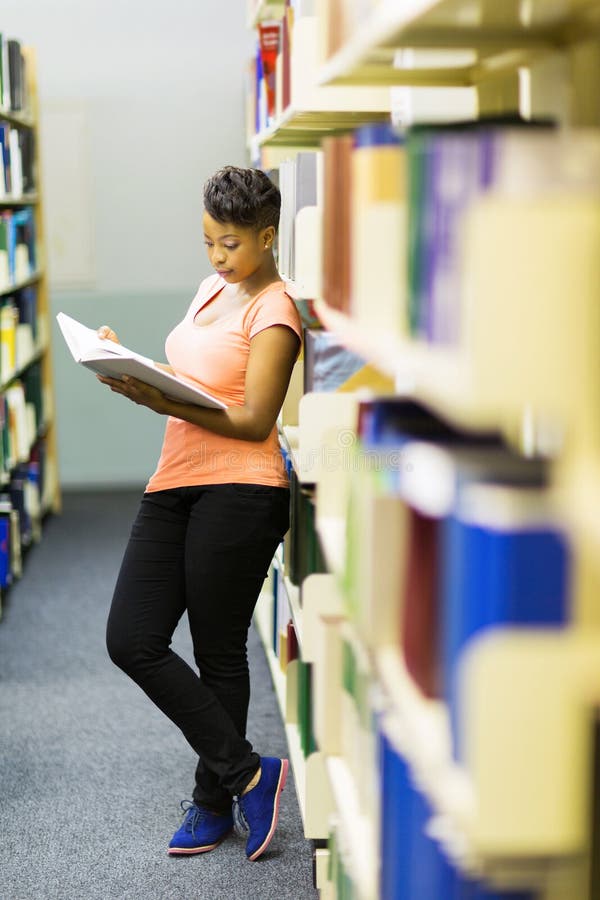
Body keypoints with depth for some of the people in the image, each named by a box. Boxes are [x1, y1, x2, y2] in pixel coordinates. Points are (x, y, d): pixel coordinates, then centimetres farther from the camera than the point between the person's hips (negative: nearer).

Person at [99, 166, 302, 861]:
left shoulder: (274, 311, -8)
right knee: (131, 640, 2)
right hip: (175, 484, 8)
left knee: (219, 653, 3)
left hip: (237, 491, -8)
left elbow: (253, 422, -15)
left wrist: (162, 402, -25)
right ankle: (246, 773, 11)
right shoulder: (215, 286, 17)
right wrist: (131, 366, 2)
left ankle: (214, 802, 21)